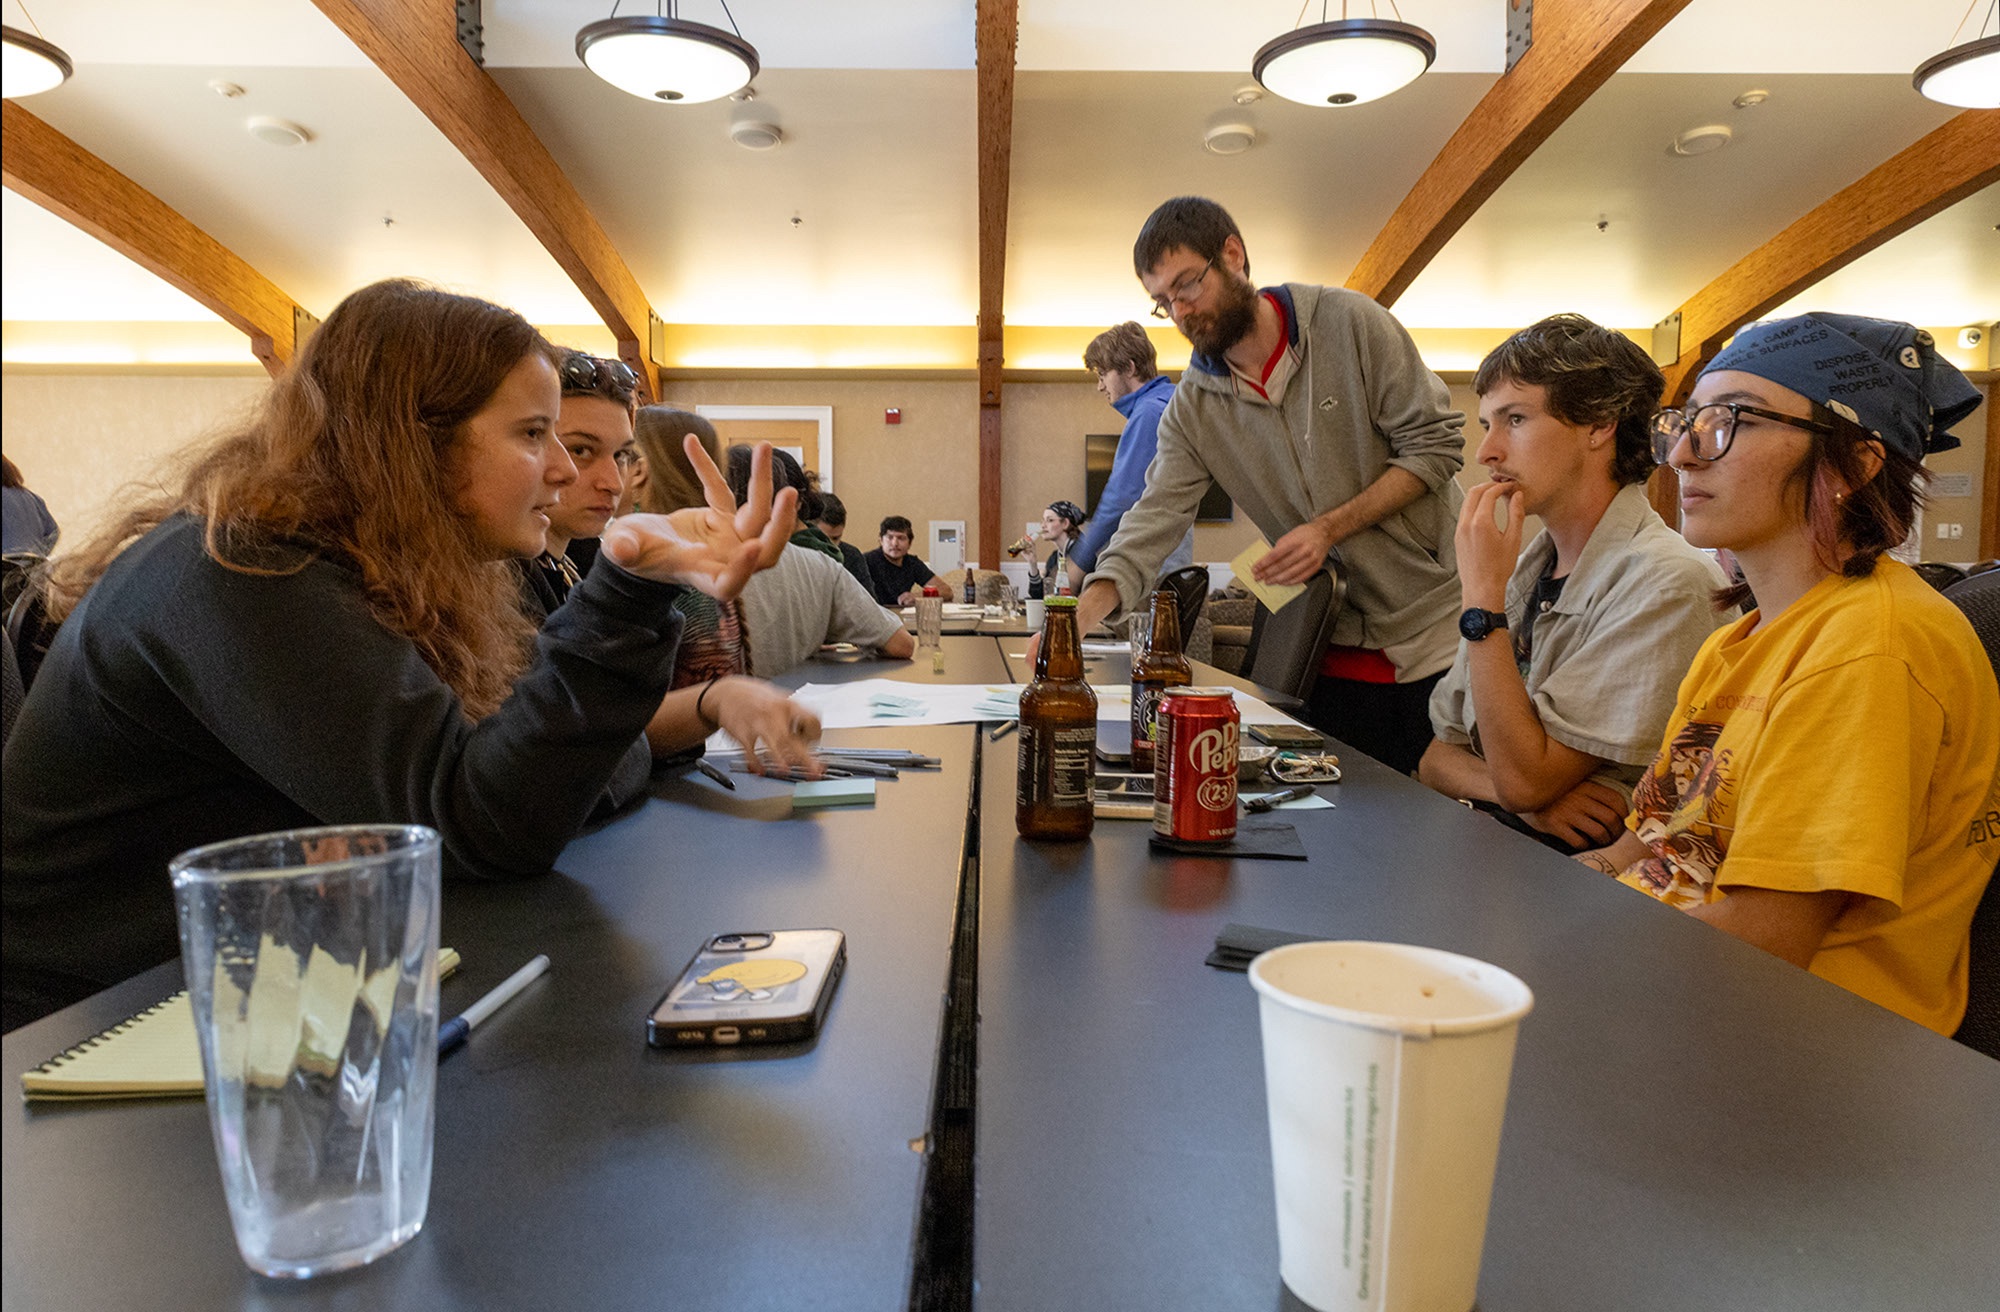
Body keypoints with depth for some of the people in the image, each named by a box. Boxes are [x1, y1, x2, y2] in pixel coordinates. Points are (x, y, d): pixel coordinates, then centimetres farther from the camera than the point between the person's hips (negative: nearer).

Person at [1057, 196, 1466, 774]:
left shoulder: (1349, 323, -9)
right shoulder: (1193, 408, 1)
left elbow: (1435, 445, -8)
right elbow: (1155, 522, -9)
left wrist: (1328, 528, -19)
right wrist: (1079, 615, -26)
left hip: (1441, 628, -2)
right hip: (1340, 656, 3)